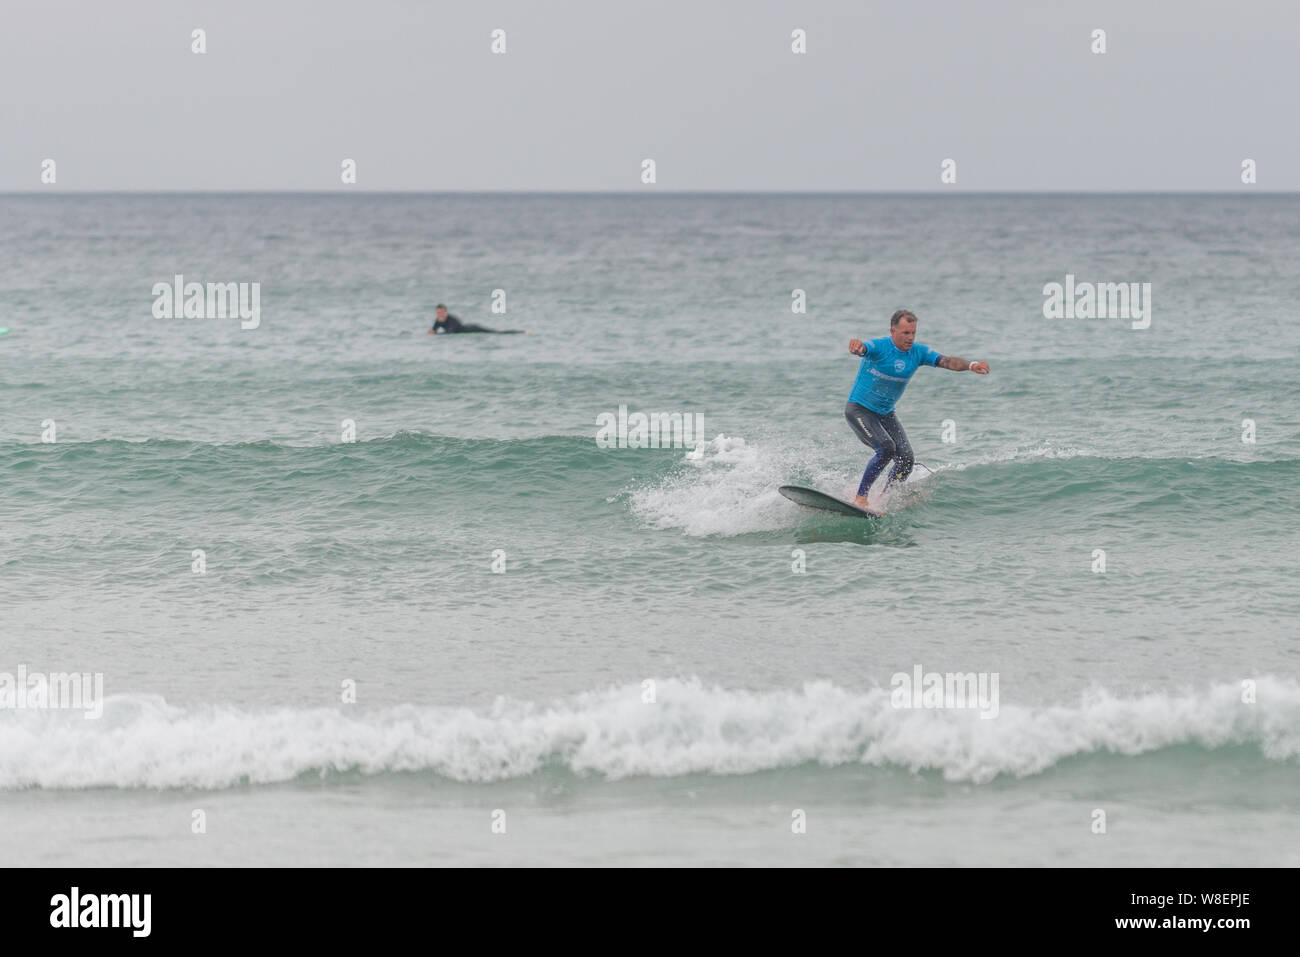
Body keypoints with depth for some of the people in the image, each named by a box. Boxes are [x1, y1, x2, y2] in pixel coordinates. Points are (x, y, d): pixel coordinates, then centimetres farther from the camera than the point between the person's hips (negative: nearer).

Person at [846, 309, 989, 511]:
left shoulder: (918, 352, -3)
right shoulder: (879, 347, -20)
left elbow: (946, 361, -14)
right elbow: (863, 349, -42)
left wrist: (971, 365, -34)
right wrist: (856, 347, -68)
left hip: (886, 414, 7)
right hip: (859, 410, -7)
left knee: (906, 458, -7)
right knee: (886, 448, -26)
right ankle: (859, 499, -20)